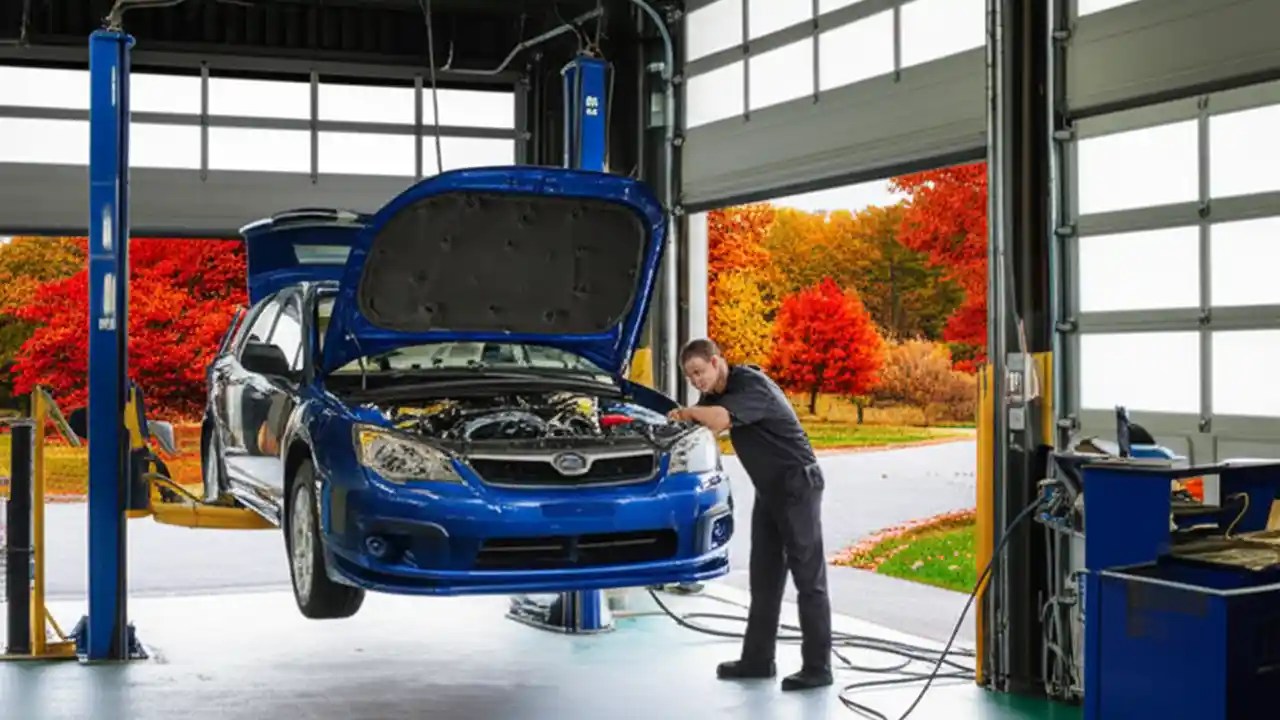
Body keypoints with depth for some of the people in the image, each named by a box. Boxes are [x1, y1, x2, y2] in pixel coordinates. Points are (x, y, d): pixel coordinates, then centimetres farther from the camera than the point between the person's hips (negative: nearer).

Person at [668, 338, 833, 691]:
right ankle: (758, 659, 16)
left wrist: (689, 411, -18)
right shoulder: (717, 393, 8)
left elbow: (720, 420, -37)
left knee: (808, 577, -7)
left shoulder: (752, 385, -21)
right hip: (768, 489, 10)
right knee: (764, 577, 10)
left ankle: (818, 667, -4)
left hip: (797, 484, -10)